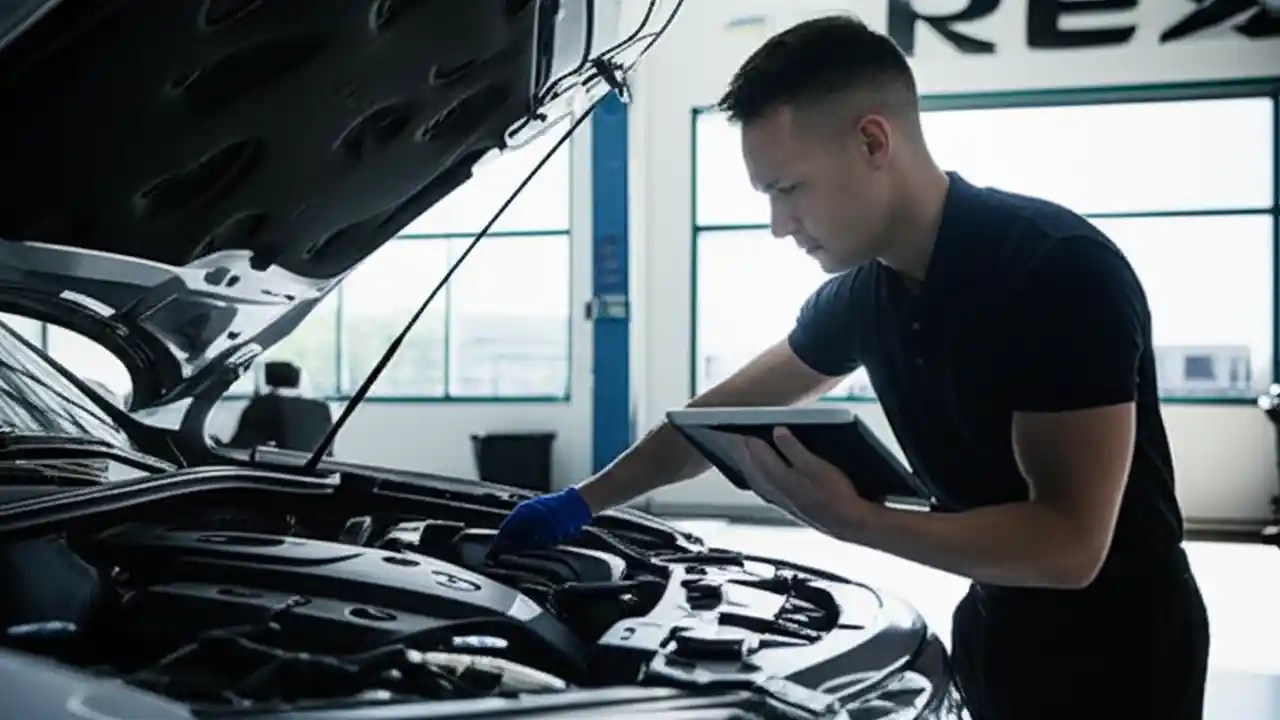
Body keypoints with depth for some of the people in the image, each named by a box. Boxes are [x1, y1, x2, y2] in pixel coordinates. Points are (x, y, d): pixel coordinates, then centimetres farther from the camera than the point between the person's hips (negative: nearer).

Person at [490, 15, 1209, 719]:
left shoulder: (1060, 270, -26)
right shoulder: (863, 292, -3)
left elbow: (1070, 544, -28)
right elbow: (729, 409, 12)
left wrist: (852, 519, -34)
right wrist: (582, 501, 12)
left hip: (1115, 646, -6)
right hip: (1000, 624, 7)